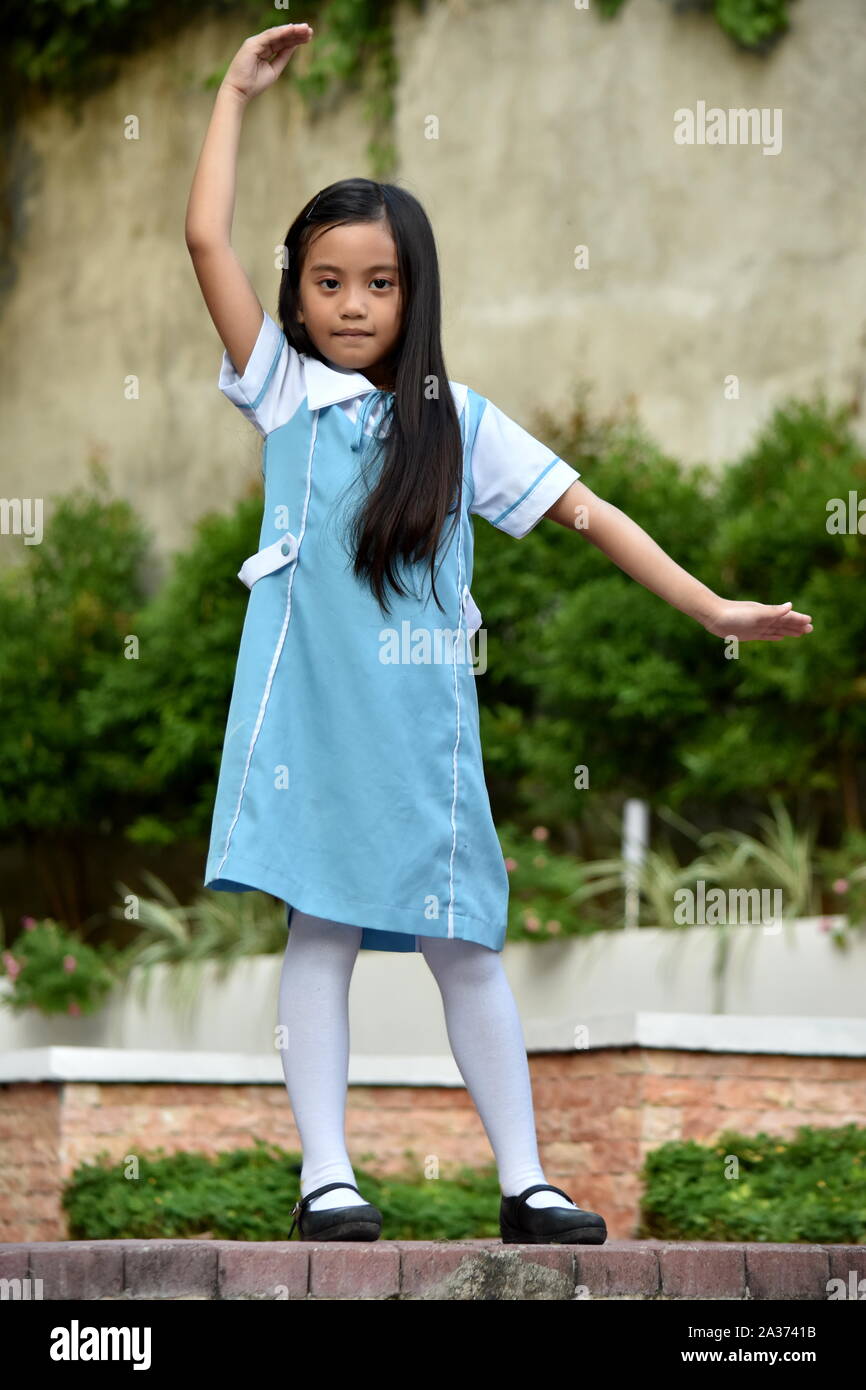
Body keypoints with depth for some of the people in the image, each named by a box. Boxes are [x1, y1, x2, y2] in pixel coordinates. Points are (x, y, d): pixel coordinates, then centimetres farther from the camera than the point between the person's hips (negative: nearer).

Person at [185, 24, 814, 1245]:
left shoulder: (458, 420, 4)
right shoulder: (285, 391, 2)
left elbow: (585, 513, 6)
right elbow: (207, 240, -5)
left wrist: (712, 609, 2)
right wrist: (237, 96, -3)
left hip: (418, 720, 1)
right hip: (312, 711, -1)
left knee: (463, 945, 5)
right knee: (319, 930, 3)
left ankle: (525, 1183, 10)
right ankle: (326, 1174, 8)